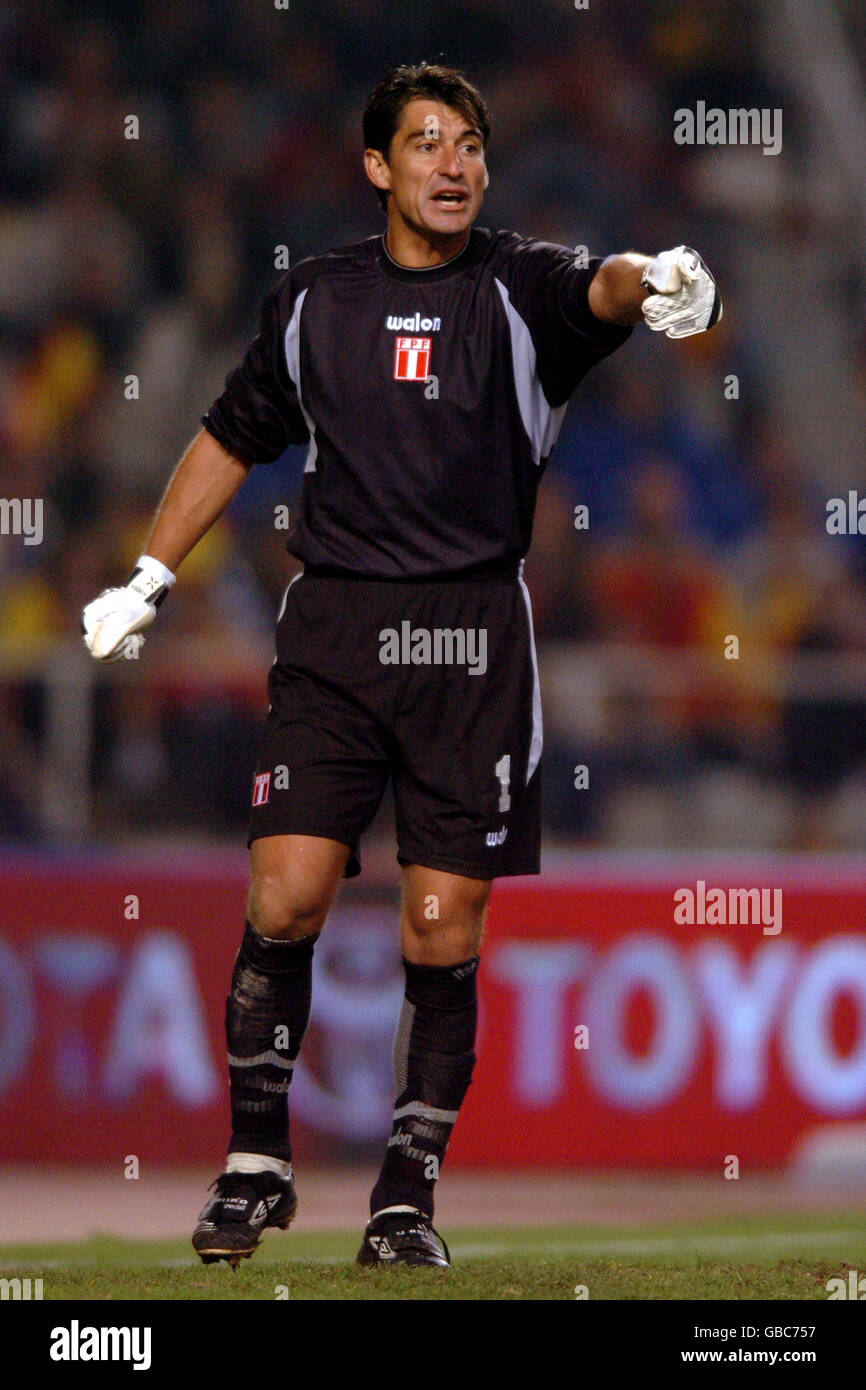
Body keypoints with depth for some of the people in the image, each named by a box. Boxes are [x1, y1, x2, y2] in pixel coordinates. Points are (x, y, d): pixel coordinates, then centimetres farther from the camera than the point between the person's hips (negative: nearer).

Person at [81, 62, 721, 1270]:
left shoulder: (518, 287, 2)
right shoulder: (314, 299, 10)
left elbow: (597, 290, -22)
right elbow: (232, 438, 23)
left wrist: (650, 283, -45)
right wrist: (150, 577, 23)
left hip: (472, 637, -1)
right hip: (332, 628, 1)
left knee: (443, 933, -2)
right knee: (285, 900, -9)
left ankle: (408, 1200, 9)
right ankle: (257, 1167, 7)